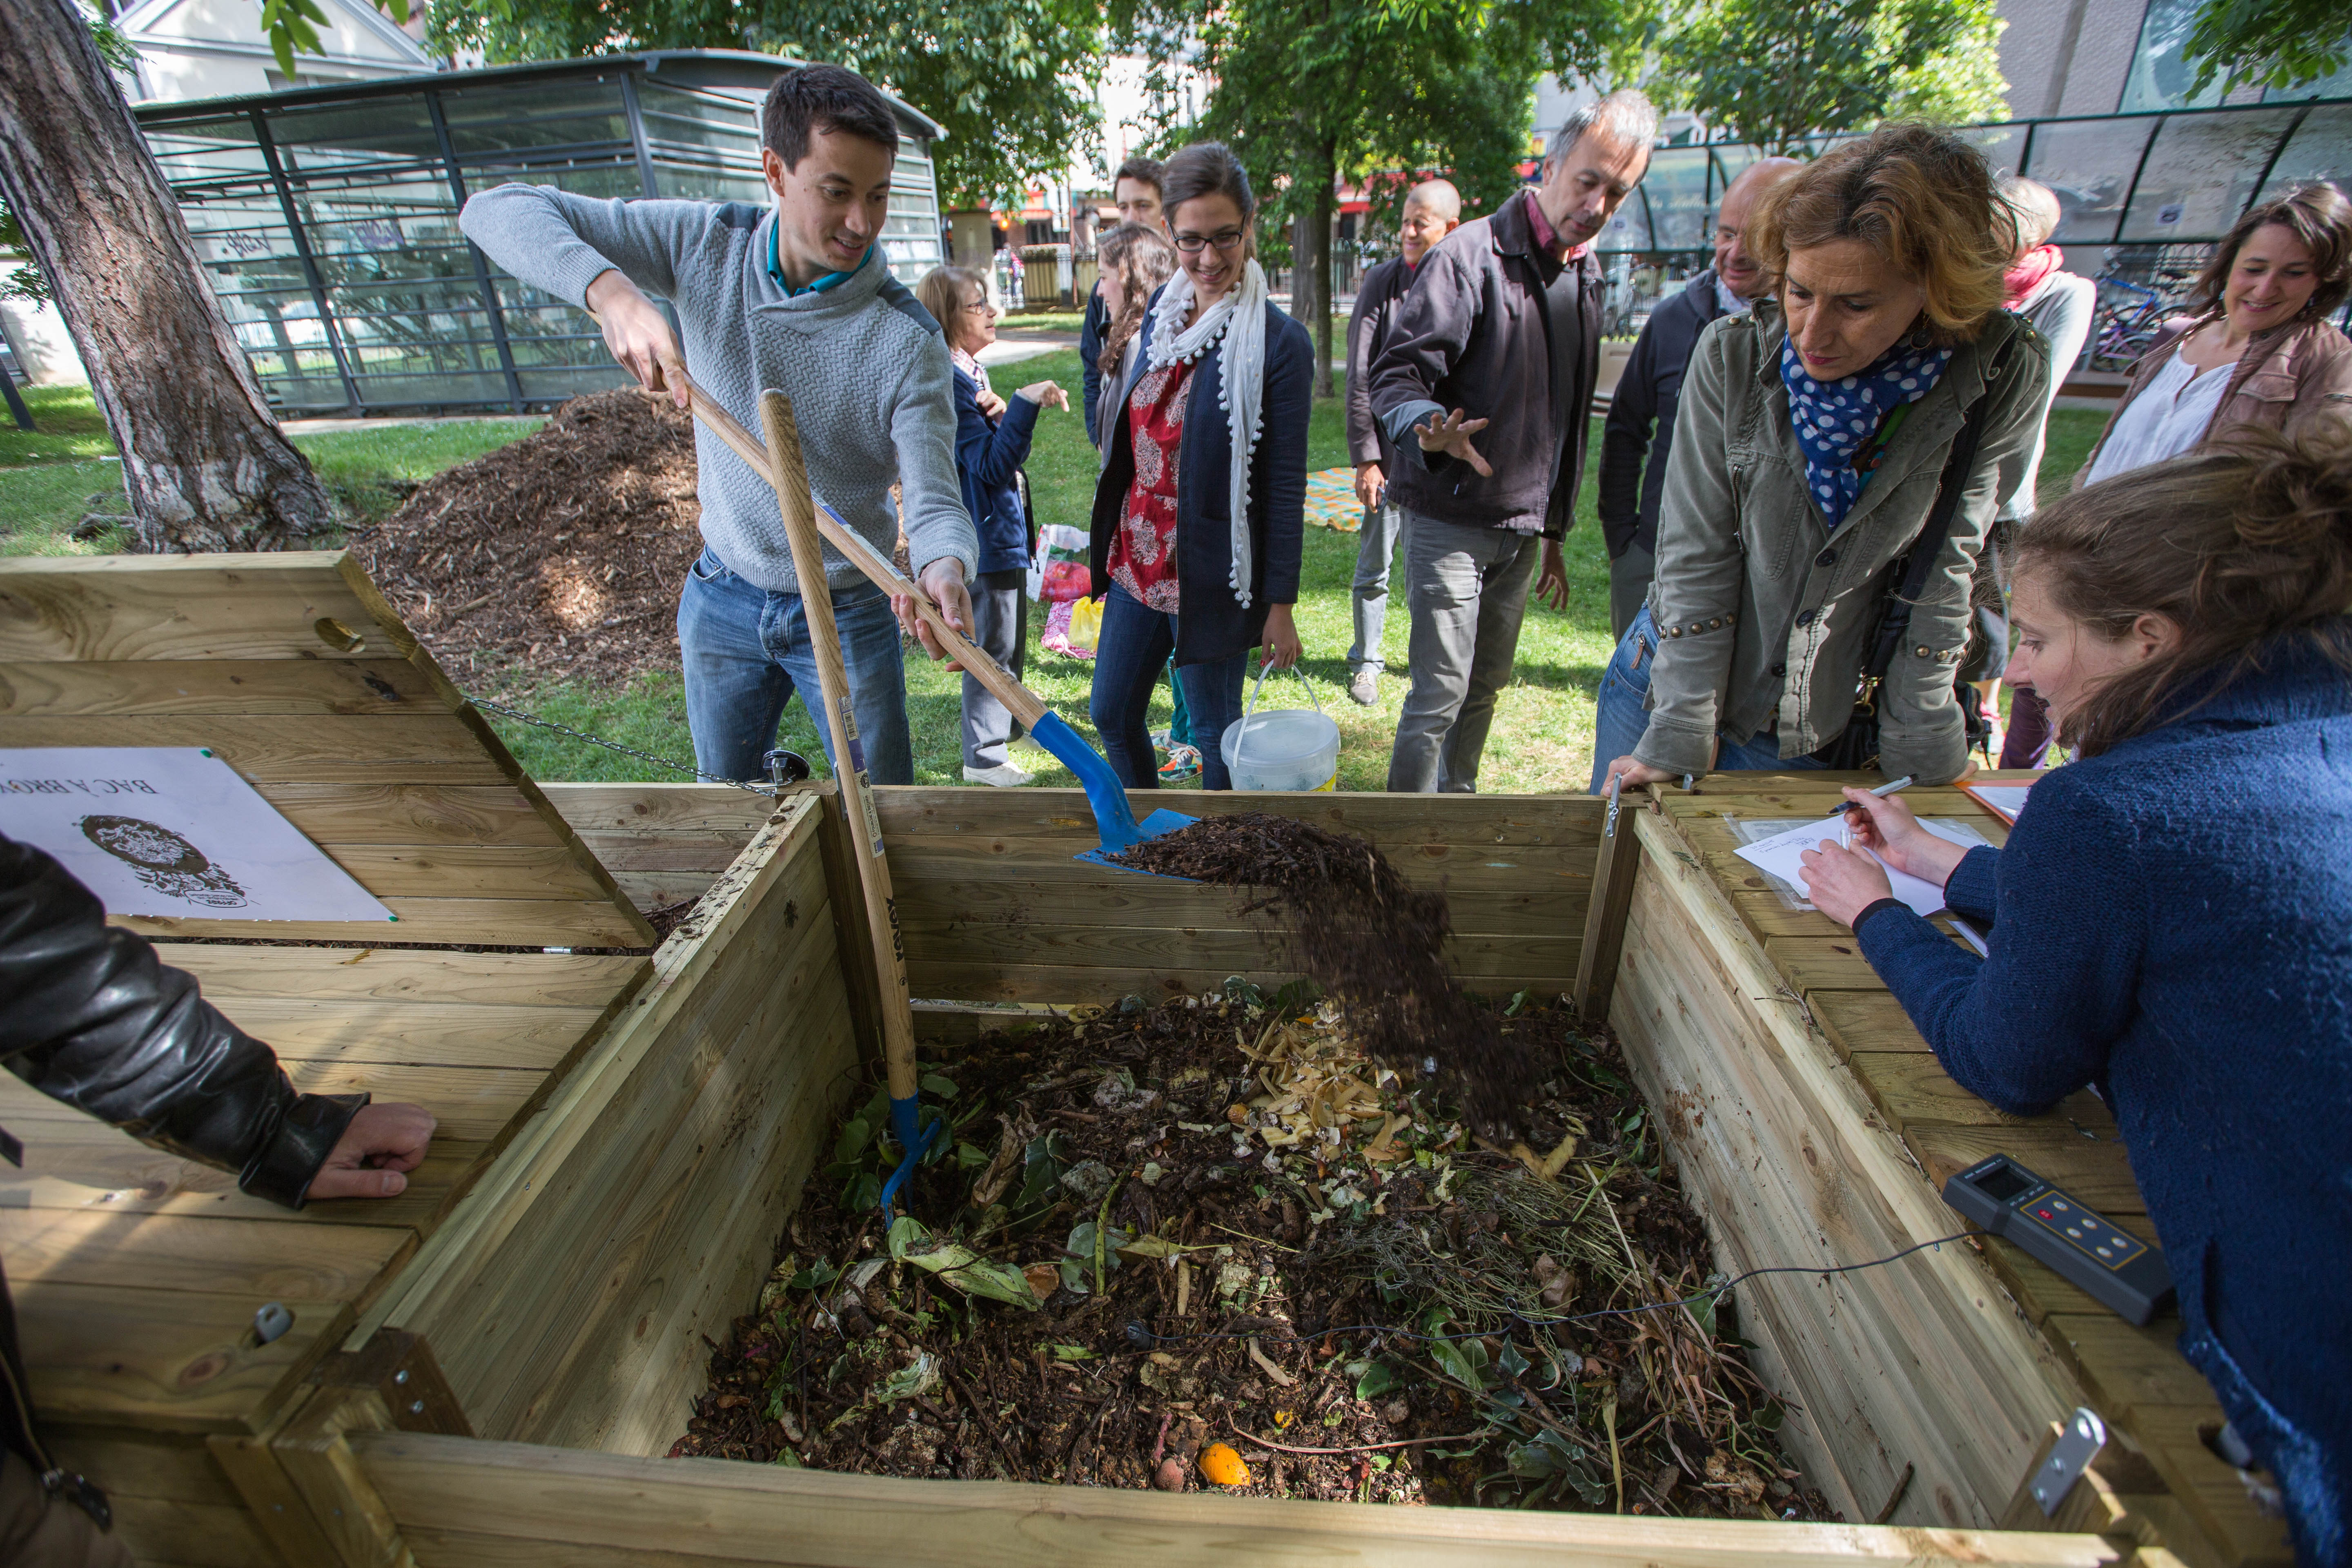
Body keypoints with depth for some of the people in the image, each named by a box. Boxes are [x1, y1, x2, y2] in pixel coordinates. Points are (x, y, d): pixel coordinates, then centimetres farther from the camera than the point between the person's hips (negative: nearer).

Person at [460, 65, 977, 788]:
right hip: (723, 599, 3)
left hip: (847, 613, -2)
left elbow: (934, 498, -23)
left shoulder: (907, 338, -18)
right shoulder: (706, 245, -10)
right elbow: (498, 210, -12)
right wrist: (611, 291, -32)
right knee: (726, 809, 22)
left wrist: (944, 569, -47)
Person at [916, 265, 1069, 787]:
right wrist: (1024, 404, -31)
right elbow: (991, 465, -26)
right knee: (993, 644, -1)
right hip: (984, 534, -10)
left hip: (1003, 528, 10)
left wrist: (1000, 413, -9)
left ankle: (1004, 723, 40)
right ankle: (984, 755, 12)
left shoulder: (970, 370, 12)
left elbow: (1003, 453, 11)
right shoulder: (947, 381, -19)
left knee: (1009, 639, 22)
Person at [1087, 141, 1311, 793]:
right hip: (1138, 563, 7)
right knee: (1112, 715, 17)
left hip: (1212, 578, -7)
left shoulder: (1279, 340, -12)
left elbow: (1287, 485, -12)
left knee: (1216, 736, 8)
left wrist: (1281, 604, -12)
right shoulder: (1160, 312, 6)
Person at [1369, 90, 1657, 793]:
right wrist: (1430, 429, -39)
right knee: (1440, 693, -8)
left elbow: (1568, 419, 20)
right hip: (1451, 519, -7)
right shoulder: (1472, 255, -9)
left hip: (1522, 529, 7)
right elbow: (1396, 372, -16)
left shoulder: (1586, 276, 15)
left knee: (1486, 687, 14)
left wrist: (1555, 530, 20)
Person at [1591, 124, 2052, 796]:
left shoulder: (2002, 379, -12)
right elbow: (1695, 557, -14)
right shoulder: (1733, 355, -13)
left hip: (1828, 732, 0)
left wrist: (1918, 753, -3)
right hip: (1669, 685, 0)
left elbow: (1948, 566, -6)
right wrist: (1677, 741, -15)